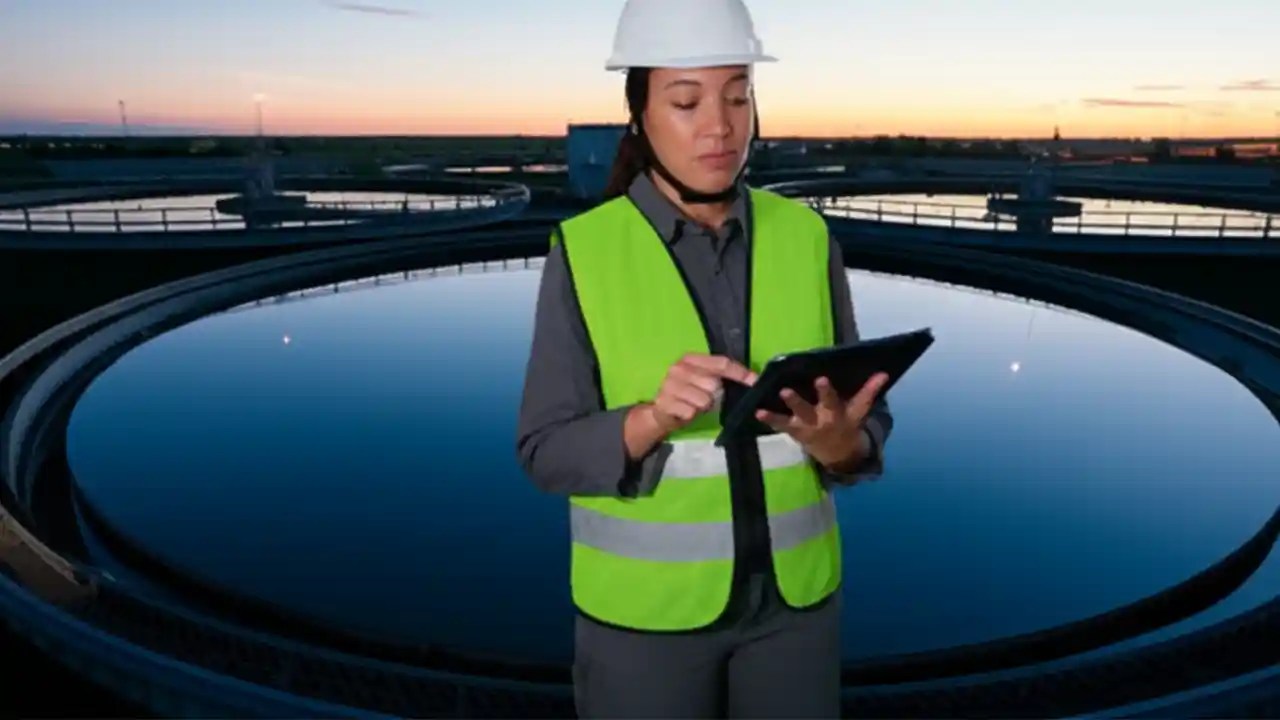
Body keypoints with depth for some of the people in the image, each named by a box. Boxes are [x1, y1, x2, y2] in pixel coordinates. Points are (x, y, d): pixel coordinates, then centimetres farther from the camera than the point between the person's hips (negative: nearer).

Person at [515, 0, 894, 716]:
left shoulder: (805, 237, -4)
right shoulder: (584, 252, -11)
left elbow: (866, 431, -2)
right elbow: (549, 451, -12)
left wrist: (835, 439, -25)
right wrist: (655, 418, -29)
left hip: (793, 589, 3)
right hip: (642, 606, -2)